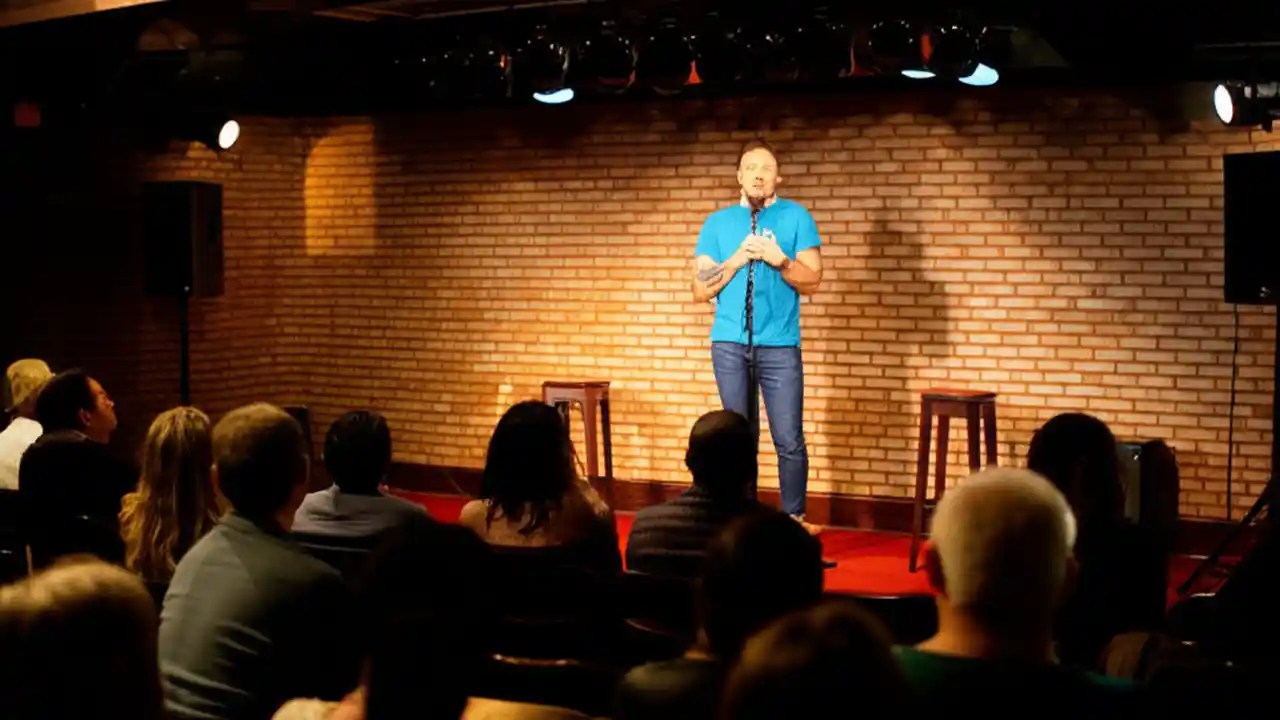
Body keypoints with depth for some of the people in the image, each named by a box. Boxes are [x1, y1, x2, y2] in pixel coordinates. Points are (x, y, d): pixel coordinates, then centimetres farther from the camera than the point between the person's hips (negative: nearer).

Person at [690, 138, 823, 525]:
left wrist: (780, 260, -18)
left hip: (779, 345, -1)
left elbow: (812, 281, -1)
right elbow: (700, 290, 3)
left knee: (789, 441, -6)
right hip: (729, 343, 2)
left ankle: (793, 520, 5)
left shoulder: (796, 217, 4)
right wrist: (737, 259, -10)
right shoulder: (718, 222, 8)